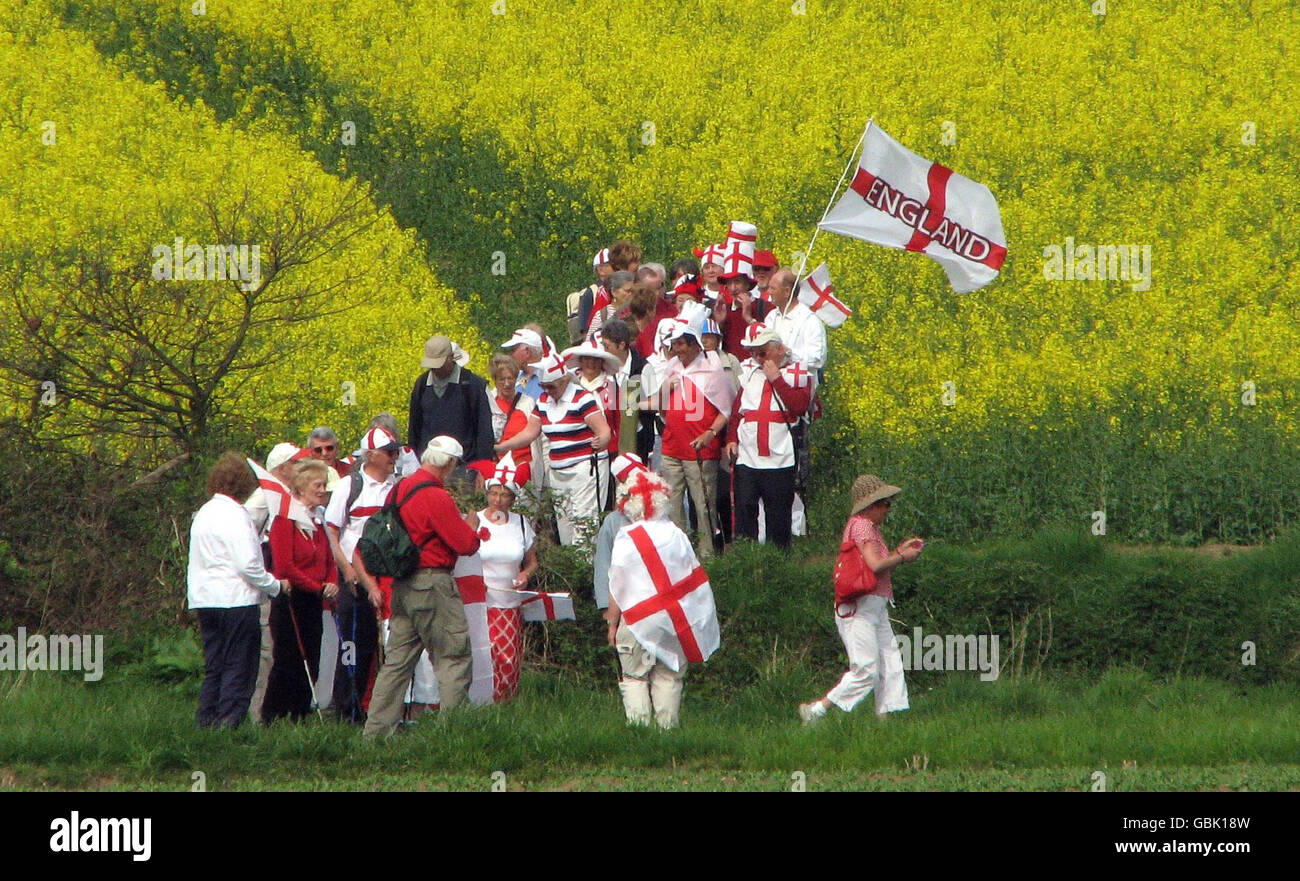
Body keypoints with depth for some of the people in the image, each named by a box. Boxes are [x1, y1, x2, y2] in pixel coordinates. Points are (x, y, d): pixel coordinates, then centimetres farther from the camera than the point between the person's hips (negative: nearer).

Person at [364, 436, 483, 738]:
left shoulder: (399, 490, 10)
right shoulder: (437, 498, -16)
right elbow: (465, 545, -15)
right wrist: (472, 526, 8)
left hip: (402, 586, 8)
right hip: (433, 583, -8)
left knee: (397, 660, 11)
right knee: (453, 657, -2)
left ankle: (376, 730, 11)